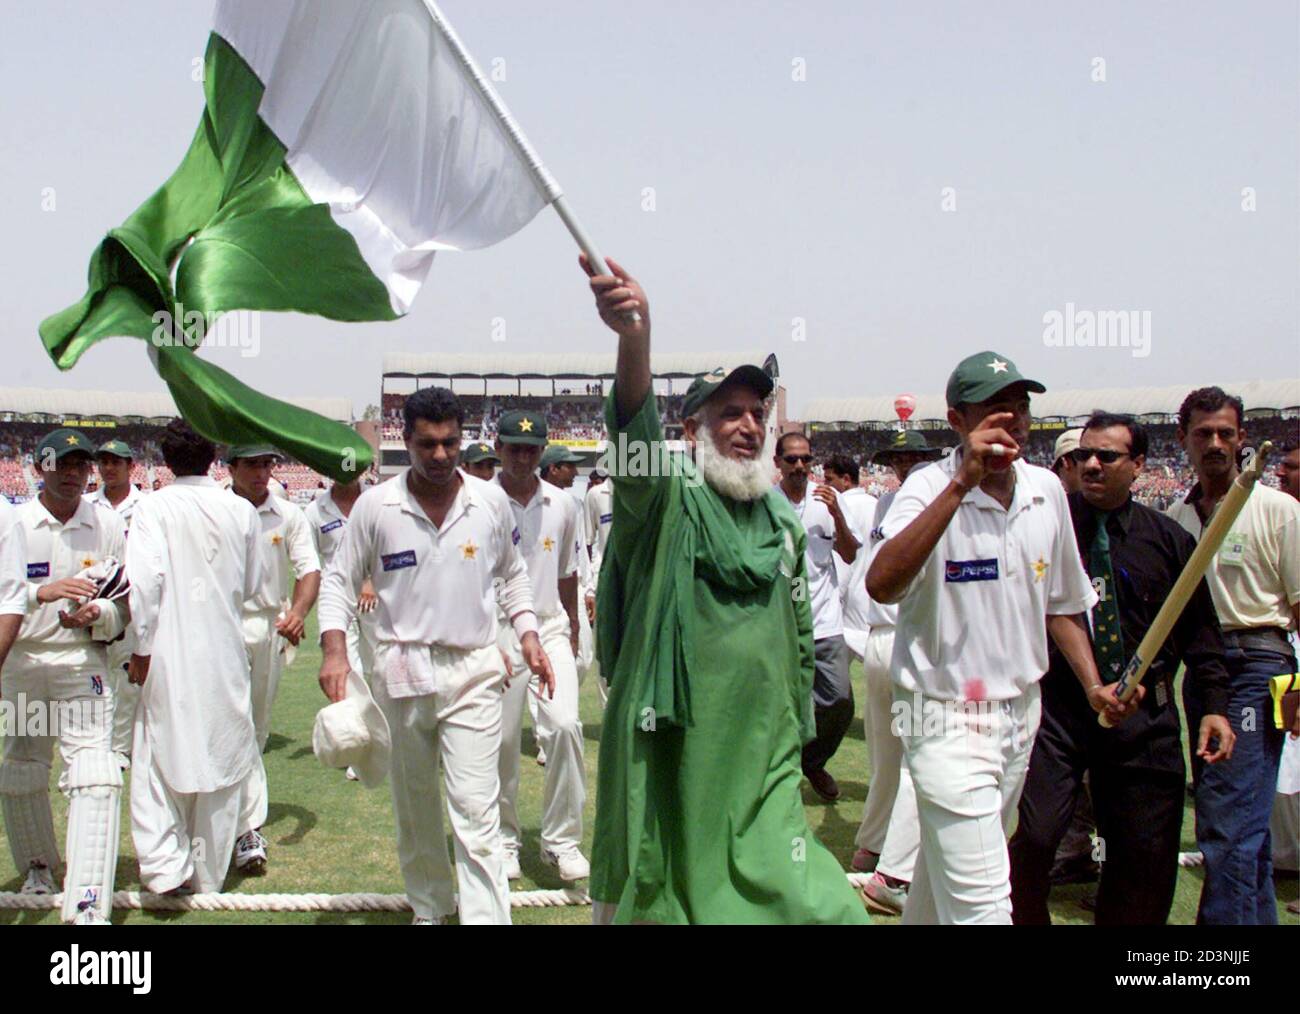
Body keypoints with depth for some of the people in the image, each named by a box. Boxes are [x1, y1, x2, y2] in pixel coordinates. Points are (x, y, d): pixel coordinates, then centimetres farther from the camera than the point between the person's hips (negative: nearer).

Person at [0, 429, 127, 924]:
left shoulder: (109, 526, 3)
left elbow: (125, 602, 5)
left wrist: (95, 614, -15)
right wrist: (43, 592, -25)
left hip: (84, 661, -1)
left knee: (95, 775, -13)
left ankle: (88, 905, -14)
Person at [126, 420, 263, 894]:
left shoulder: (153, 508, -7)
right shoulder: (241, 510, 1)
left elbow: (145, 580, -15)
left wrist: (142, 647, -6)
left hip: (171, 652, -2)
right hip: (225, 654, 3)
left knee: (158, 756, 7)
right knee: (220, 762, 10)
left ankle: (166, 866, -5)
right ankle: (208, 876, 18)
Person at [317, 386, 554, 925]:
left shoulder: (491, 501, 1)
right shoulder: (375, 505, -3)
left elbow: (512, 573, 15)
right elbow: (340, 580, 3)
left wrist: (527, 633, 4)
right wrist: (334, 649, -11)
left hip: (473, 670, -1)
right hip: (401, 671, 1)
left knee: (476, 810, -10)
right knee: (414, 809, 15)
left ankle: (487, 916, -6)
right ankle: (429, 908, 33)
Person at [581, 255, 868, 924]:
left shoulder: (782, 516, 11)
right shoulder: (667, 499, -9)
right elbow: (635, 432, -31)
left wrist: (798, 725, 21)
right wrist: (635, 338, -50)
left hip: (761, 745, 5)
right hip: (669, 738, -4)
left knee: (783, 888, 7)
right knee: (645, 889, 9)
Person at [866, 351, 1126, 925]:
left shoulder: (1047, 490, 4)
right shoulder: (929, 488, -15)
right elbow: (881, 585, -34)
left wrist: (1094, 685, 6)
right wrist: (962, 481, -35)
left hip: (1022, 711, 7)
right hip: (946, 716, -6)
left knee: (949, 867, 21)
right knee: (982, 897, -8)